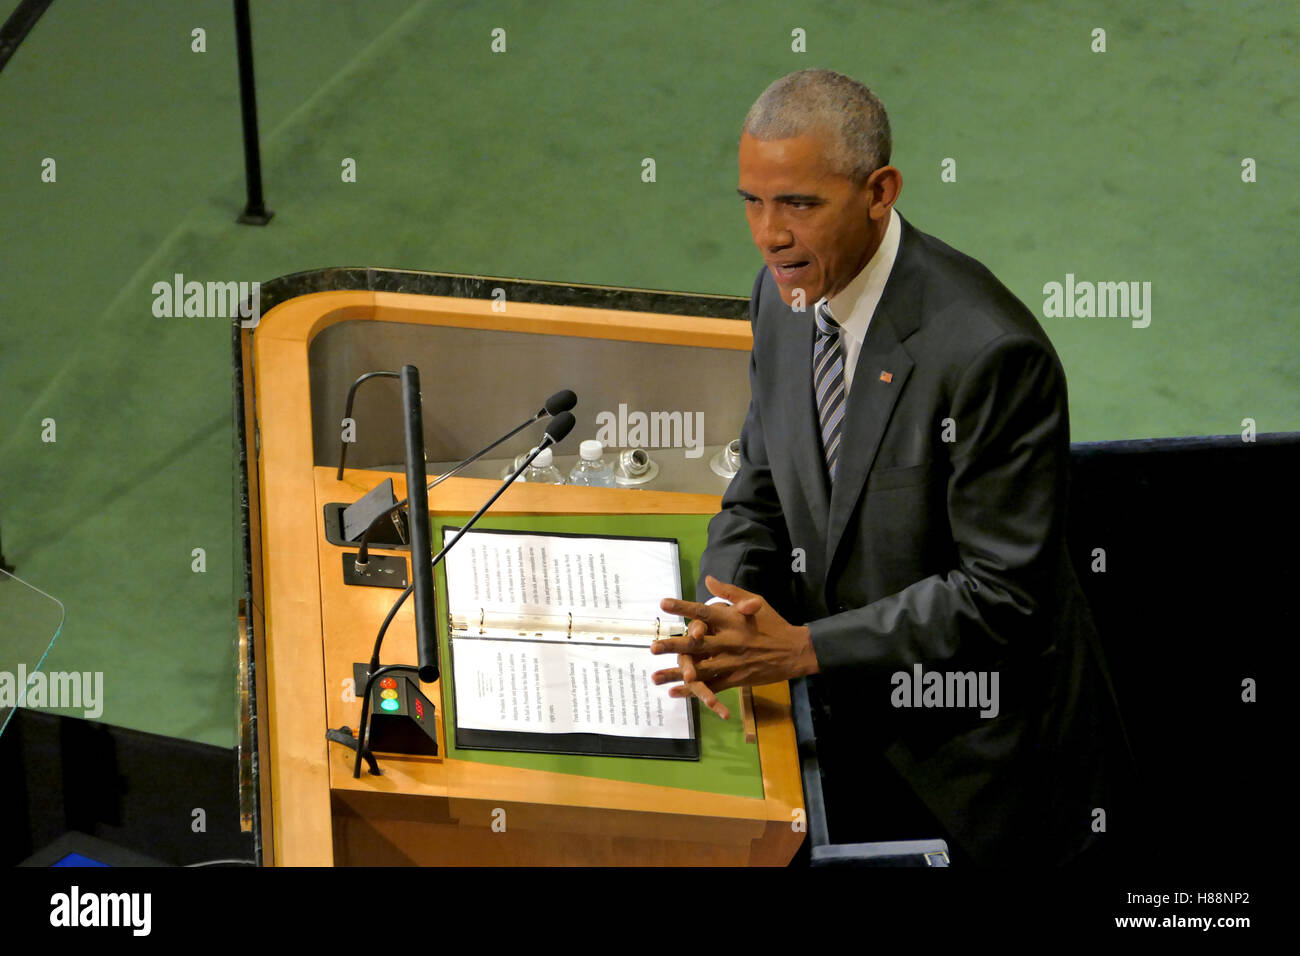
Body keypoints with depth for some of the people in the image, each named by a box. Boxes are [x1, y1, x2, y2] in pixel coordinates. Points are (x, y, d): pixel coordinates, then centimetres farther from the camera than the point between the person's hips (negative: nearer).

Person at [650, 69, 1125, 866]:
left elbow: (1003, 591, -24)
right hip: (850, 710, 7)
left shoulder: (989, 351, -27)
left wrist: (806, 648, -25)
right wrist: (725, 612, -12)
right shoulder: (788, 293, -1)